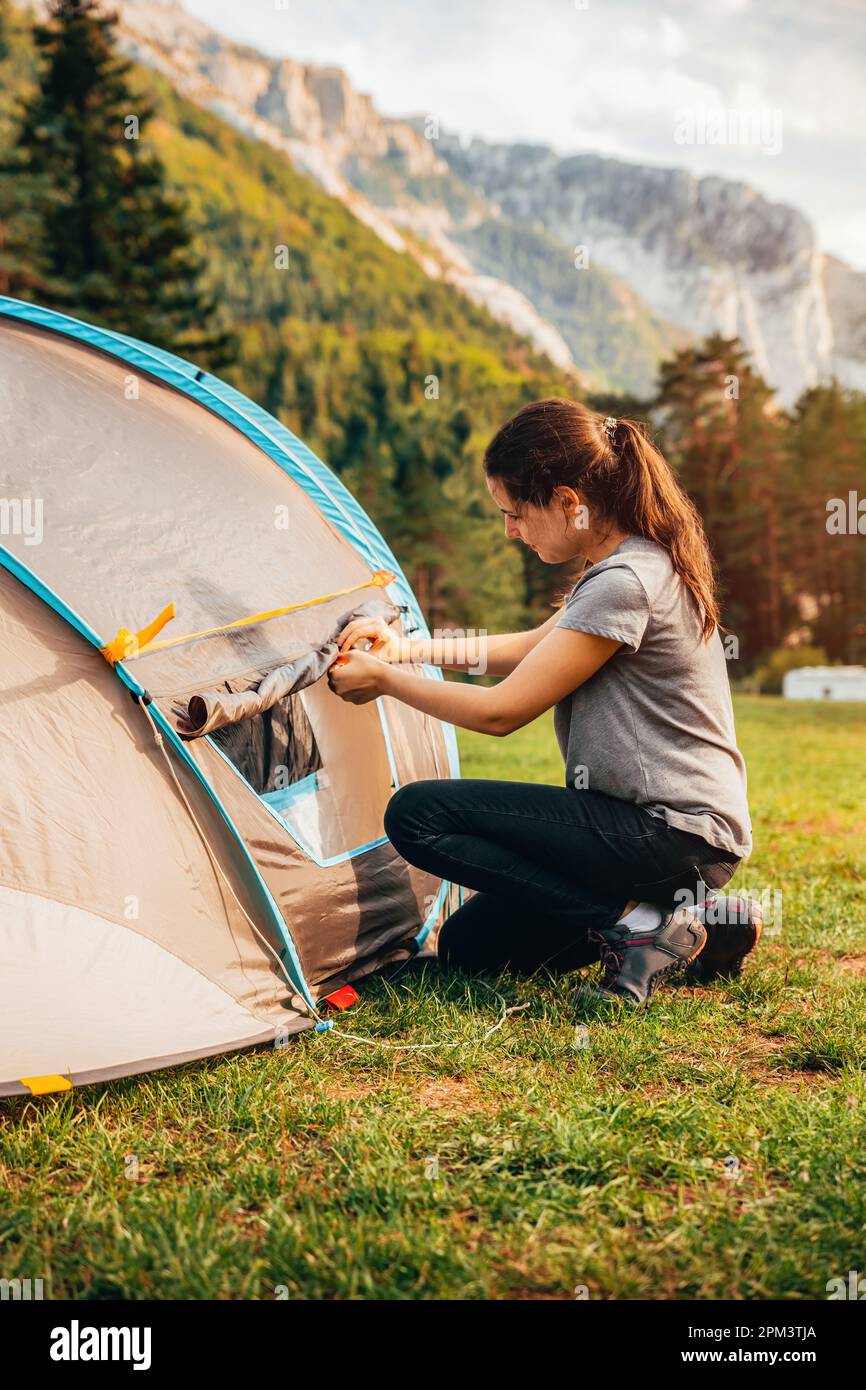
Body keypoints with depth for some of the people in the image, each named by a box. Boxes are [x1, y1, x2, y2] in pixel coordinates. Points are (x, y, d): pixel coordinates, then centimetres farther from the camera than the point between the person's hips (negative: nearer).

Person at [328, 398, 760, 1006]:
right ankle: (695, 922, 10)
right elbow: (534, 647, 23)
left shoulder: (624, 583, -21)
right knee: (468, 944, 14)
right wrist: (407, 648, 17)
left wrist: (384, 679, -4)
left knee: (417, 815, -14)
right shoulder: (634, 563, 10)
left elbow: (501, 711, -17)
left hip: (672, 835, -10)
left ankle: (636, 923, -13)